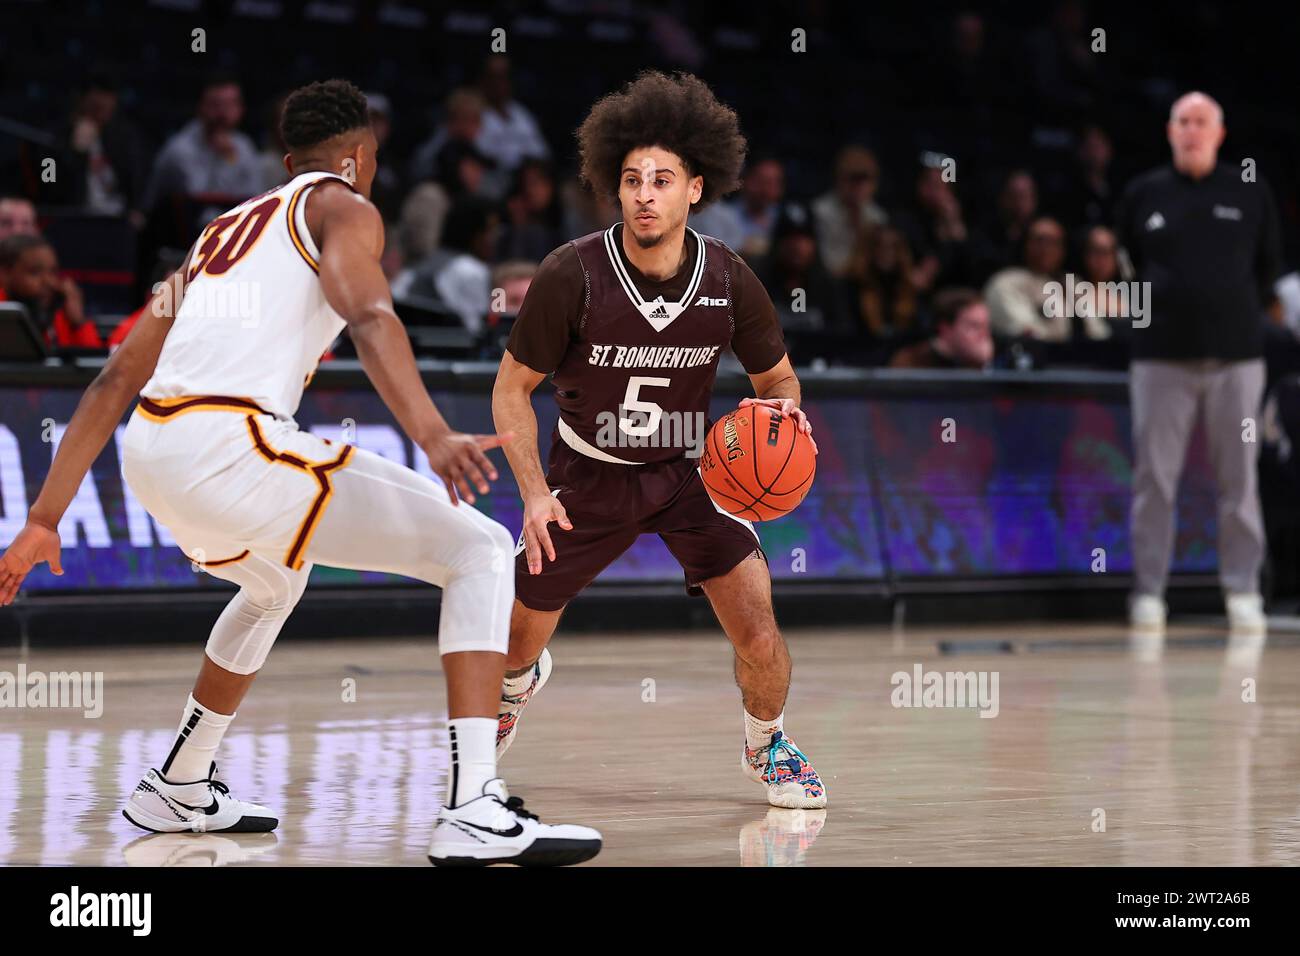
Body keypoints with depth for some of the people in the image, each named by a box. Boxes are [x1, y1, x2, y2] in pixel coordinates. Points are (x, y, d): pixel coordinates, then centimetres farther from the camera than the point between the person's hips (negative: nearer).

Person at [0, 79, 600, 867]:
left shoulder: (224, 230, 30)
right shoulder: (342, 208, 10)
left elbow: (115, 383, 28)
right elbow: (368, 317, -14)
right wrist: (434, 439, -28)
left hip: (150, 451, 8)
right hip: (232, 442, -8)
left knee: (275, 585, 39)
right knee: (480, 552, -2)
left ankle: (178, 790, 46)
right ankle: (476, 814, -17)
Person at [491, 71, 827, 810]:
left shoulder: (729, 280, -17)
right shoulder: (573, 275, -23)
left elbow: (777, 377, 2)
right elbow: (513, 387, -10)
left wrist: (783, 412, -22)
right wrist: (535, 492, -19)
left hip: (690, 467, 0)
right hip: (590, 471, 0)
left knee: (756, 623, -16)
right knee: (517, 633, 9)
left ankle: (768, 746, 16)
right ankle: (520, 686, 50)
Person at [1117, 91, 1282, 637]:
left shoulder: (1250, 194, 3)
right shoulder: (1144, 194, 5)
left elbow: (1269, 263, 13)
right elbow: (1125, 259, 17)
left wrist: (1242, 312, 9)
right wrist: (1158, 304, 11)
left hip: (1235, 355, 0)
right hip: (1161, 355, 1)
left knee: (1238, 479, 1)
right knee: (1154, 478, 0)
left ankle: (1243, 592, 6)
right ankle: (1148, 592, 6)